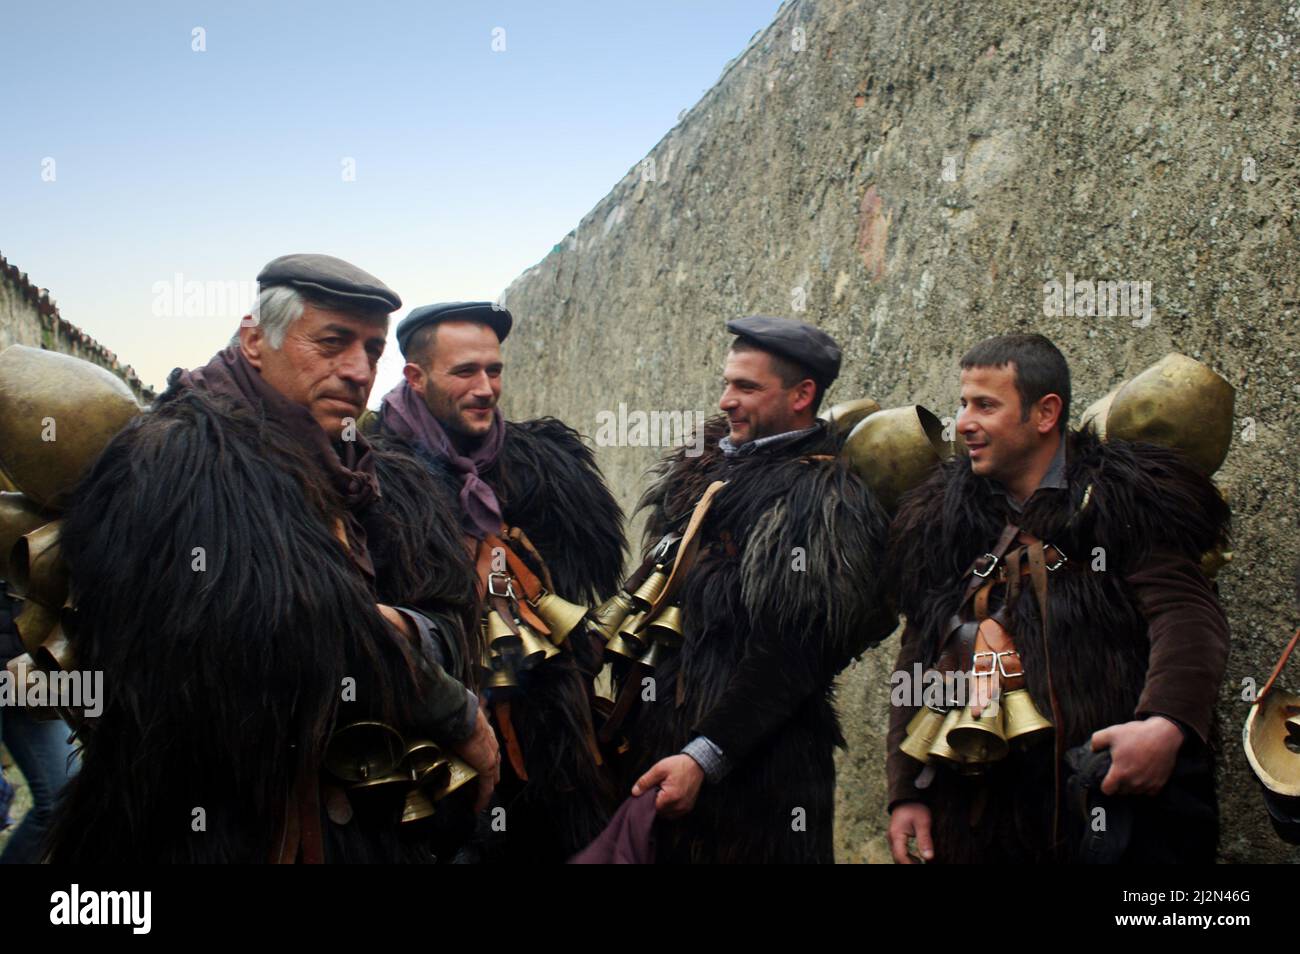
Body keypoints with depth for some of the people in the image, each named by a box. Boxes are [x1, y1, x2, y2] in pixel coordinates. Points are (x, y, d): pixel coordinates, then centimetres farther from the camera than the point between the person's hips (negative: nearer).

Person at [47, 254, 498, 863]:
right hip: (233, 828, -7)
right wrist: (457, 714, -17)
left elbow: (449, 624, 2)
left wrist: (400, 630, -21)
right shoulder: (181, 458, -15)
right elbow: (294, 635, -27)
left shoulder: (374, 485, 10)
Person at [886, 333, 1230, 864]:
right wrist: (906, 791, 8)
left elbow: (1188, 617, -14)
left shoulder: (1124, 500, -3)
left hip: (1104, 797, -4)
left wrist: (1168, 723, -32)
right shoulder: (941, 520, 12)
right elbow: (917, 658, 13)